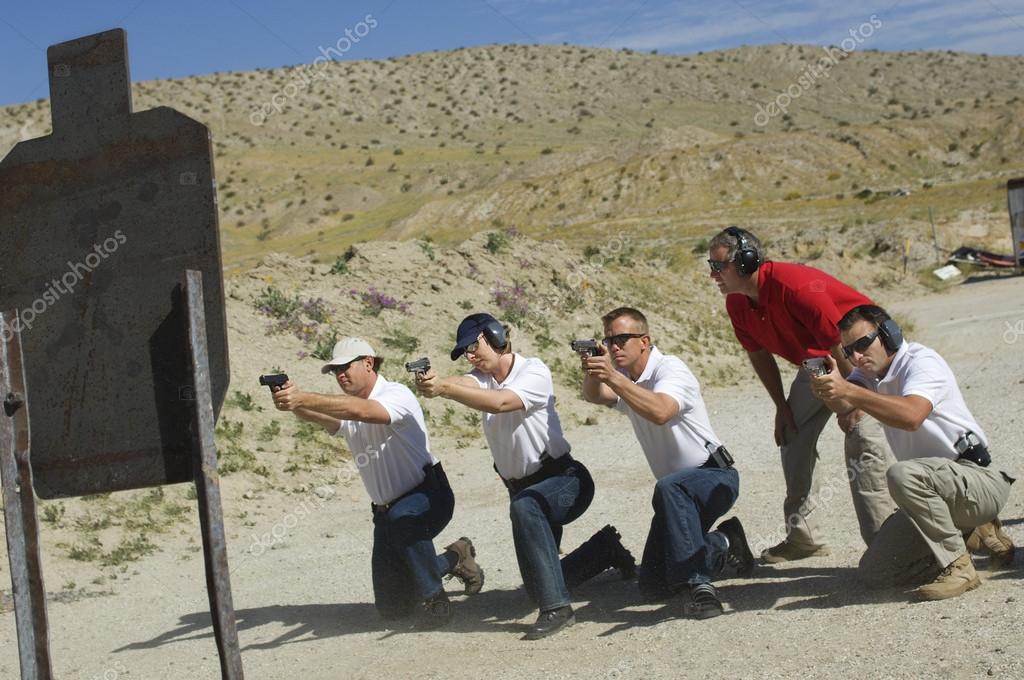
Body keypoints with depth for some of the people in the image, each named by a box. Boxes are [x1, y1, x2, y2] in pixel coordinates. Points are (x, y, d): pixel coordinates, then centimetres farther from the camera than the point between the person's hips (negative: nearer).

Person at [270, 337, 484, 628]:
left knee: (401, 519, -43)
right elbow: (318, 415, -19)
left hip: (429, 495, -7)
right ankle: (453, 559, 30)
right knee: (392, 607, 6)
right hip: (387, 511, 8)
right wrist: (295, 403, -42)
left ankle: (434, 599, -24)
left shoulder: (397, 394, -17)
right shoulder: (345, 410, 5)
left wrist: (303, 398, -49)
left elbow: (361, 410, -38)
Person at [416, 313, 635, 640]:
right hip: (521, 487, 8)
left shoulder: (534, 372, -16)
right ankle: (606, 549, 39)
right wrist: (433, 382, -47)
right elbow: (464, 383, -23)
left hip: (564, 478, -8)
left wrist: (444, 389, -46)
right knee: (538, 583, 11)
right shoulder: (483, 377, 1)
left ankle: (556, 607, -37)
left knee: (524, 505, -40)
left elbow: (499, 403, -36)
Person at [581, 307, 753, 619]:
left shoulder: (670, 368, -15)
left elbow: (660, 412, -37)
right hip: (679, 496, 8)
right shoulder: (624, 380, 8)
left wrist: (612, 377, -43)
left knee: (669, 487, -41)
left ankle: (698, 581, -35)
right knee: (653, 586, 2)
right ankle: (723, 545, 23)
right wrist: (592, 372, -36)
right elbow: (594, 396, -15)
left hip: (715, 476, -8)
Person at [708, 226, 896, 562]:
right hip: (815, 362, 9)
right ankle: (803, 537, 17)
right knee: (793, 437, 7)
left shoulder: (794, 286, -35)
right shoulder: (737, 304, -9)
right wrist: (781, 407, 6)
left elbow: (840, 342, -29)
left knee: (862, 440, -21)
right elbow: (760, 355, 8)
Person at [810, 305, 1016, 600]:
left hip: (980, 480, -9)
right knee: (873, 572, 3)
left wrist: (850, 391, -44)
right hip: (938, 491, 9)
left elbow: (911, 415, -37)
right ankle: (971, 534, 17)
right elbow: (842, 405, -11)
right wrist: (829, 388, -34)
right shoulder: (870, 371, 10)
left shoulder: (921, 361, -15)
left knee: (903, 474, -37)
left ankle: (958, 567, -20)